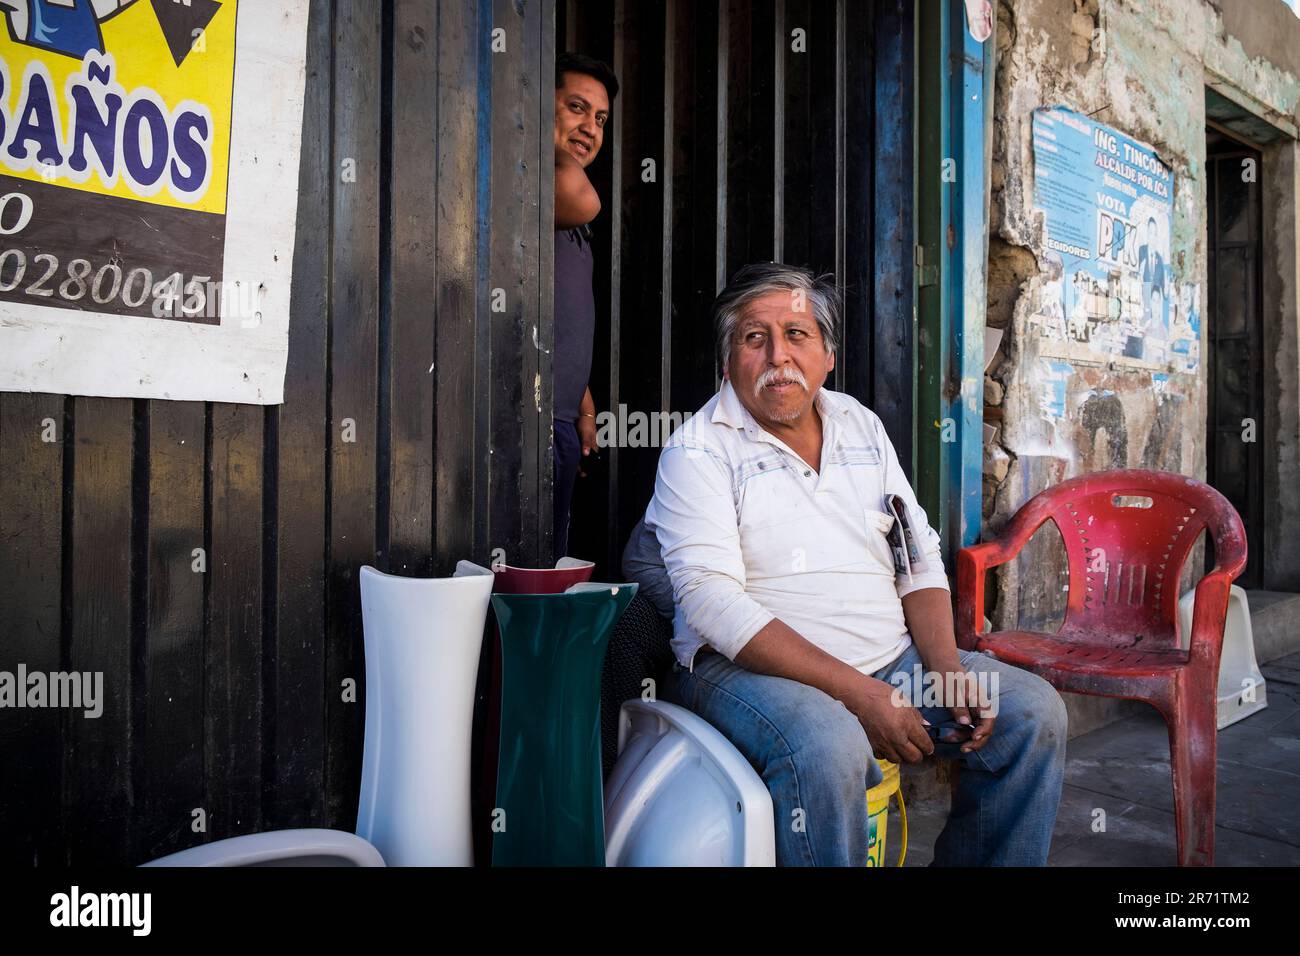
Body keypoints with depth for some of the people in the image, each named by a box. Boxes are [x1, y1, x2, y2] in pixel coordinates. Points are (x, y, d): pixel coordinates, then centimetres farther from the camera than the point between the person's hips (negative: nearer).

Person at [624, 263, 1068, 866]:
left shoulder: (861, 426, 13)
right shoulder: (698, 452, -7)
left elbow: (919, 559, 13)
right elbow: (713, 602, -18)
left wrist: (948, 667, -5)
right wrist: (857, 693, -23)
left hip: (893, 659, 7)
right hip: (749, 667, -6)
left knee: (1034, 711, -4)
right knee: (828, 747, -35)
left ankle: (971, 862, 13)